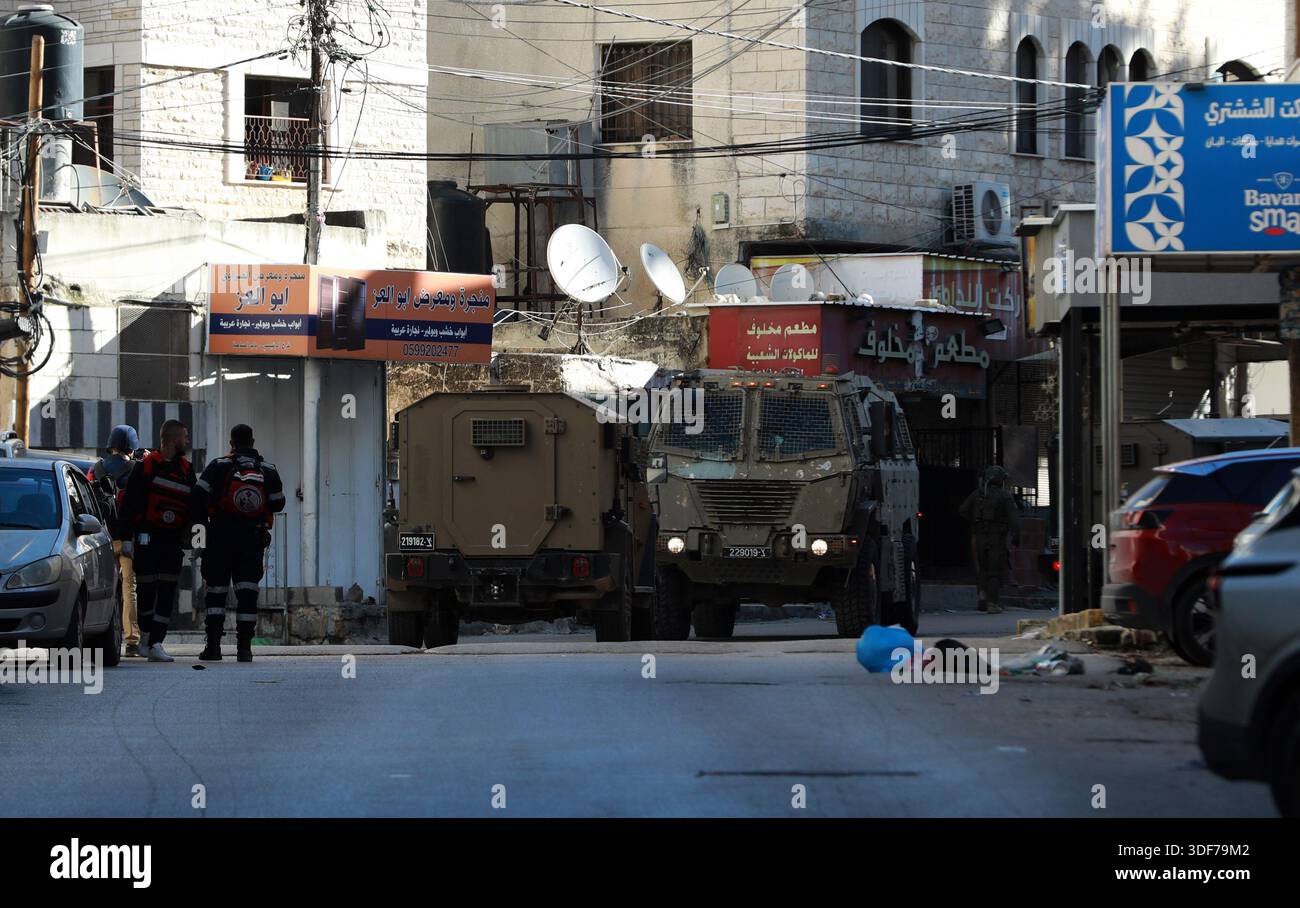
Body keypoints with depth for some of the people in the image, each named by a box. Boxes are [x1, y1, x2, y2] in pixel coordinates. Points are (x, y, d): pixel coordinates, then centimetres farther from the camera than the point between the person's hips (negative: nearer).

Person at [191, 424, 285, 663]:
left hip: (221, 536, -2)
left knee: (215, 590, 4)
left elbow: (199, 497, -9)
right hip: (253, 538, 2)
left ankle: (213, 645, -4)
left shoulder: (219, 467, -3)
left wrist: (202, 520, 5)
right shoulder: (268, 470, 5)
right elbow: (278, 504, 9)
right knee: (247, 591, 4)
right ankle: (244, 647, -1)